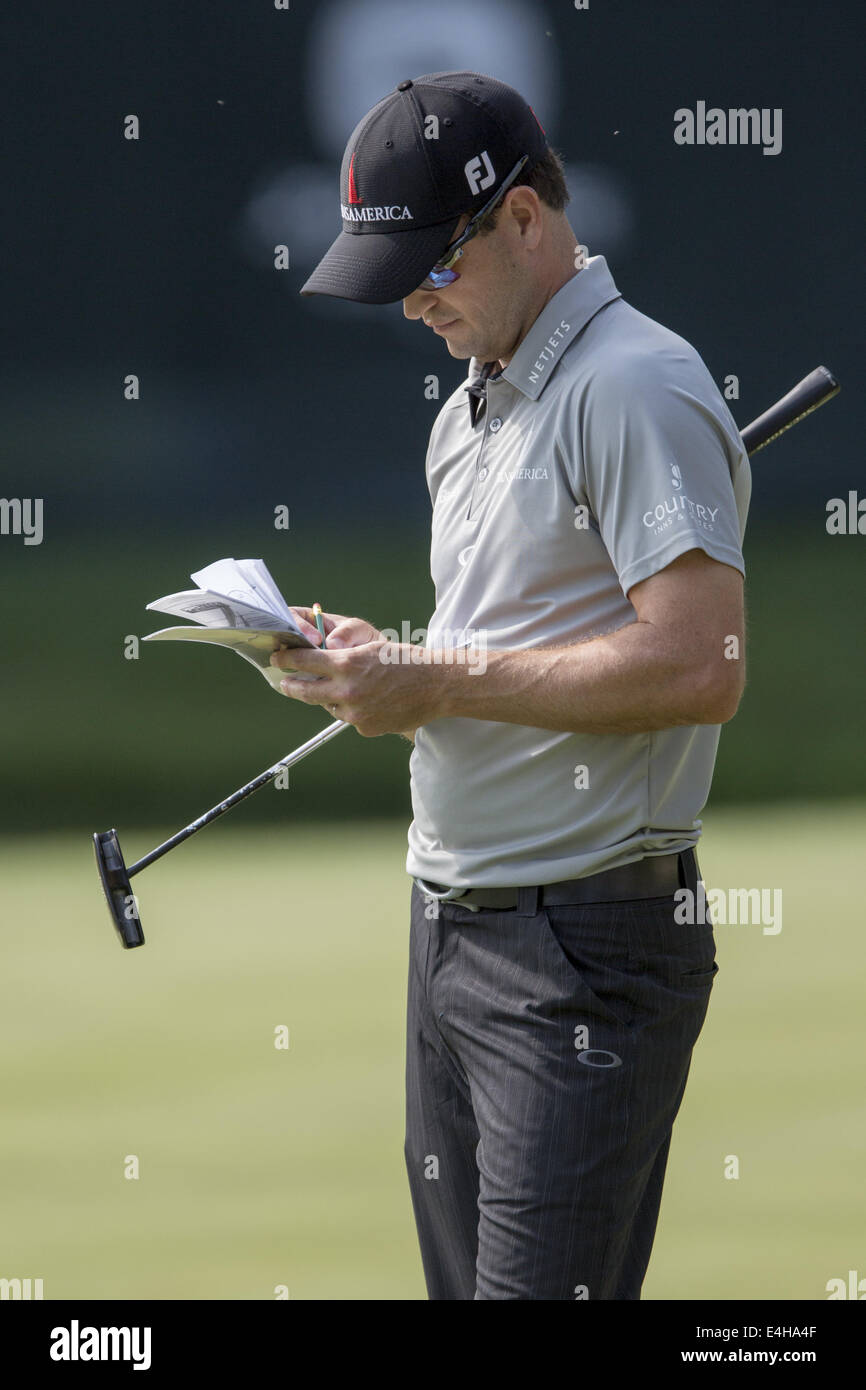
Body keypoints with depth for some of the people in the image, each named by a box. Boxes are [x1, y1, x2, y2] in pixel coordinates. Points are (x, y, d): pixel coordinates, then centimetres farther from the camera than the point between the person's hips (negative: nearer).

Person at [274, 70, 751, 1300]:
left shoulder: (634, 388, -12)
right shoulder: (470, 409, 19)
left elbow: (698, 667, -22)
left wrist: (440, 683, -17)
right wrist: (380, 665, 4)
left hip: (587, 947, -9)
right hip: (450, 924, 10)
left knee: (540, 1286, -14)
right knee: (462, 1280, 9)